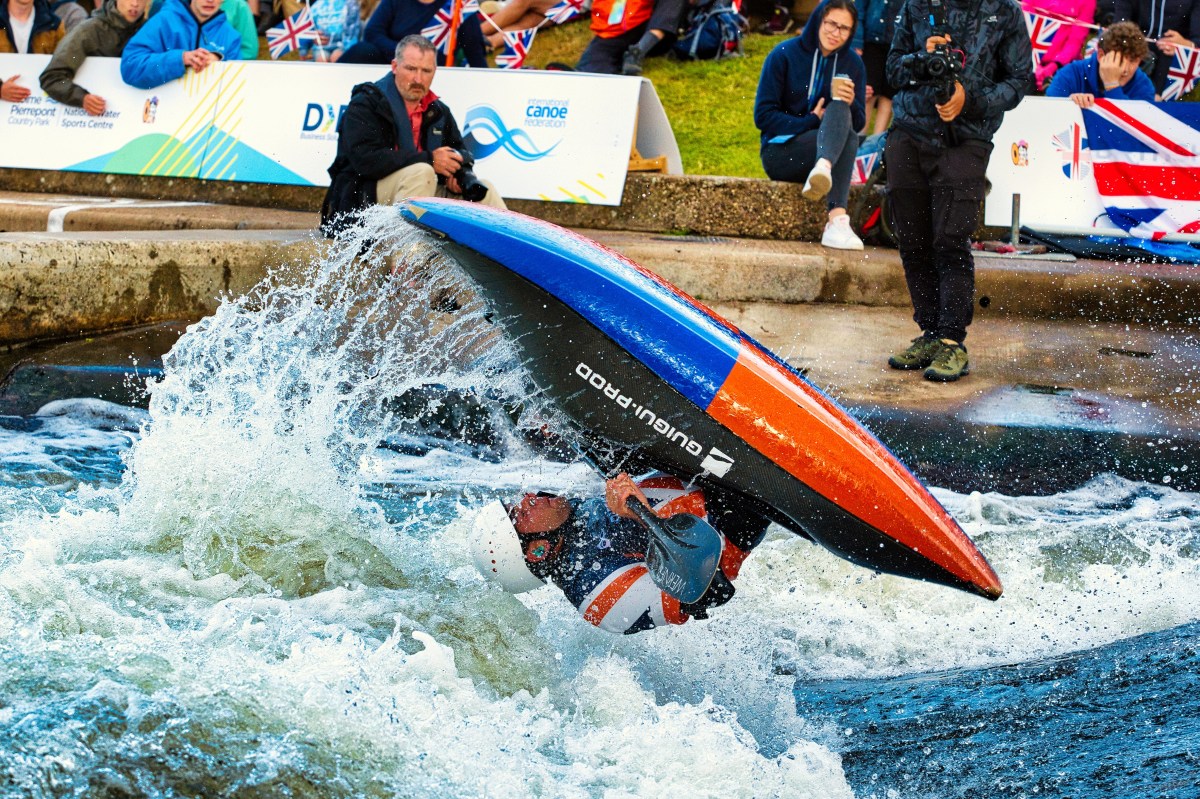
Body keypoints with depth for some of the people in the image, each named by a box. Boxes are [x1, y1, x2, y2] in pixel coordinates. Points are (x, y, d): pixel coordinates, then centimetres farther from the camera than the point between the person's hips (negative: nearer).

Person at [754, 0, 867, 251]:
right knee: (844, 134, -32)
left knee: (840, 109, -28)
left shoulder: (853, 64, 6)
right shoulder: (784, 55, -4)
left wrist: (850, 104, -19)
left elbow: (857, 124, 5)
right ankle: (838, 219, -56)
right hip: (780, 152, -4)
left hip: (835, 155, 4)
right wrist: (812, 122, -18)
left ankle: (823, 168, -55)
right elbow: (763, 116, -7)